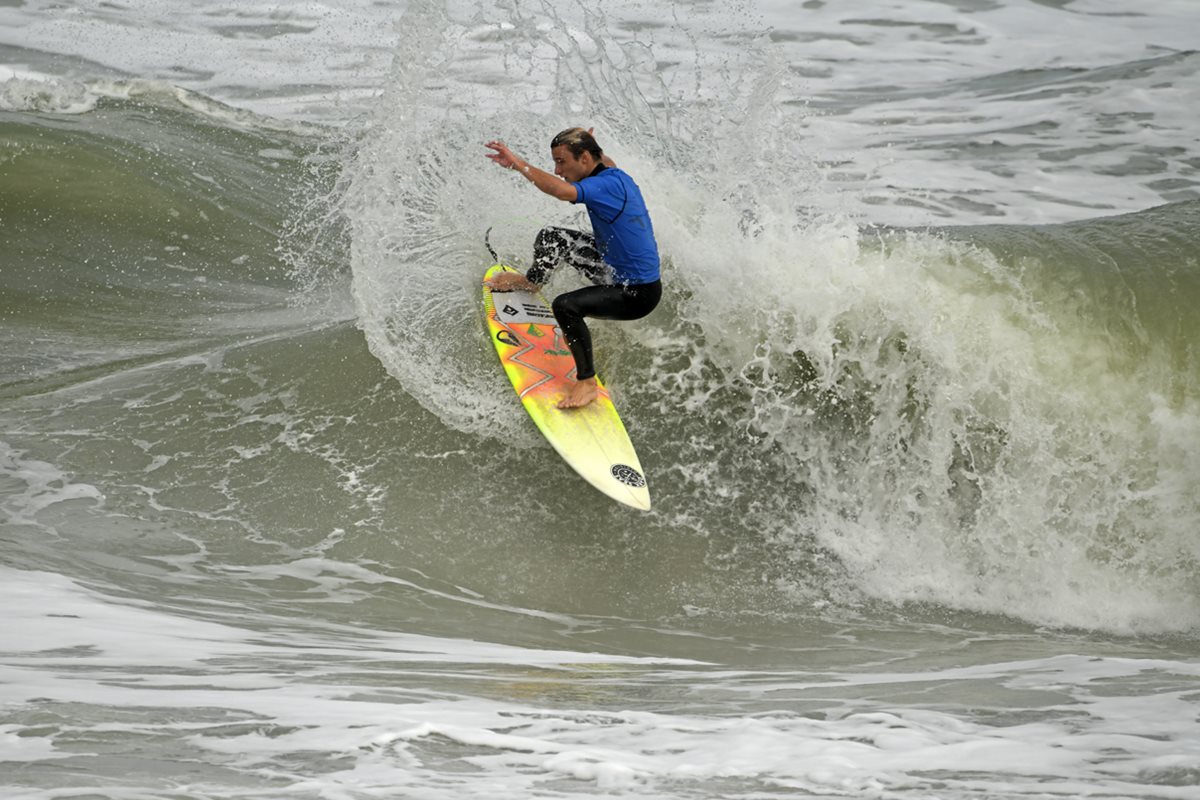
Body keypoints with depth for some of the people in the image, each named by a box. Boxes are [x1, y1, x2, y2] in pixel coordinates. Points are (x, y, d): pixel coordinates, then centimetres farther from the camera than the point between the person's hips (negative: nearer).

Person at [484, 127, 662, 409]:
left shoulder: (608, 185, -29)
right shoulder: (612, 173, 0)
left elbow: (561, 190, -51)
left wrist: (518, 163, -50)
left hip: (638, 293, -10)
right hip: (616, 267, 10)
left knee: (566, 306, -31)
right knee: (552, 238, 15)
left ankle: (587, 383, -17)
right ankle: (531, 281, 46)